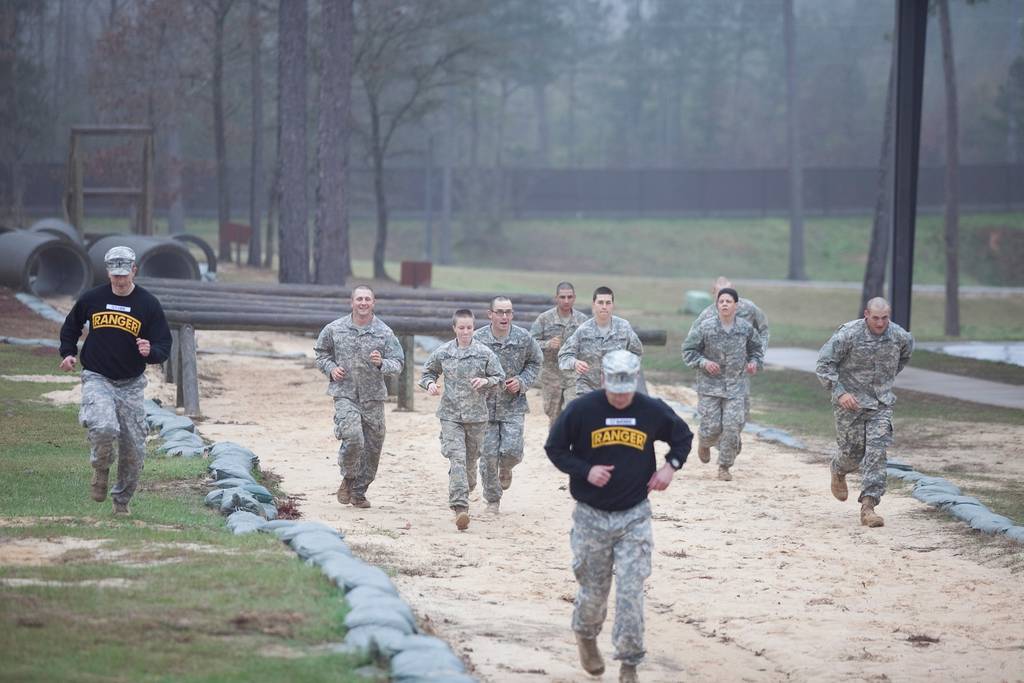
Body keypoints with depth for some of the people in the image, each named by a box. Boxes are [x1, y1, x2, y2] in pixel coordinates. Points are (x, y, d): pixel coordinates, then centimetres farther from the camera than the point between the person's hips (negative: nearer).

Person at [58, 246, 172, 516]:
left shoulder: (149, 304, -3)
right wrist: (68, 353, 3)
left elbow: (164, 346, -2)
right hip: (97, 379, -1)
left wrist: (150, 351, -25)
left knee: (134, 448, 2)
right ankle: (101, 470, 1)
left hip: (131, 384, 1)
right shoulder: (92, 298, 0)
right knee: (104, 427, -29)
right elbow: (71, 326, 19)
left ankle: (122, 500, 25)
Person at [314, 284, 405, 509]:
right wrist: (331, 368, -2)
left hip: (373, 397, 2)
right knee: (353, 439, -22)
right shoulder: (334, 329, 2)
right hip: (345, 394, -2)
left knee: (373, 446, 6)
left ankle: (359, 491, 22)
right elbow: (320, 352, 17)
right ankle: (348, 479, 4)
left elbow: (399, 363, 3)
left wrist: (382, 363, -18)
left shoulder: (384, 333, 1)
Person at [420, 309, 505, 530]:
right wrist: (430, 384, -5)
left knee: (471, 459, 14)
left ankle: (467, 486, 44)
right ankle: (460, 507, -22)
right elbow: (428, 372, 16)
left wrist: (486, 381, -15)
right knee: (457, 458, -14)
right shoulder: (442, 352, 1)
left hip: (476, 415, 1)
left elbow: (500, 377, 5)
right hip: (450, 415, -1)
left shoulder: (485, 353, -1)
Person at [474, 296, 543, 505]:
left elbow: (535, 362, 11)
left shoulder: (523, 338, -6)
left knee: (512, 451, -11)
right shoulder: (477, 338, -10)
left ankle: (505, 470, 27)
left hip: (513, 405, 0)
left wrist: (522, 381, -5)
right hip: (485, 404, 0)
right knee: (488, 454, 0)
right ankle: (492, 500, 18)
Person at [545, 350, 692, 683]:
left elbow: (683, 436, 13)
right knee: (593, 589, 11)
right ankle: (586, 636, 42)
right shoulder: (581, 409, -11)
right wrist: (585, 471, -16)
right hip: (591, 515, 0)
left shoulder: (653, 411, -5)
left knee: (630, 591, -6)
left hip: (634, 517, 0)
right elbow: (554, 448, -1)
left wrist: (671, 466, -5)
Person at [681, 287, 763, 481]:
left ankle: (724, 466, 10)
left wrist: (755, 362, -1)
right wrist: (703, 362, -14)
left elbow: (756, 348, 18)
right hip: (710, 385, -1)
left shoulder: (746, 328, 0)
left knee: (733, 427, -6)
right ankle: (704, 444, 36)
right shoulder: (705, 327, -7)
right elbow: (688, 350, 1)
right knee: (711, 426, -2)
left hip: (736, 386, 2)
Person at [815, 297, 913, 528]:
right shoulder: (848, 334, -17)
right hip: (850, 402, -3)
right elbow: (824, 363, -13)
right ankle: (838, 471, 43)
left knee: (877, 452, -10)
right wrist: (840, 392, -20)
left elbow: (906, 354, 21)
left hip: (881, 403, 3)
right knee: (852, 451, 5)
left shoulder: (899, 336, -4)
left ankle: (868, 506, -11)